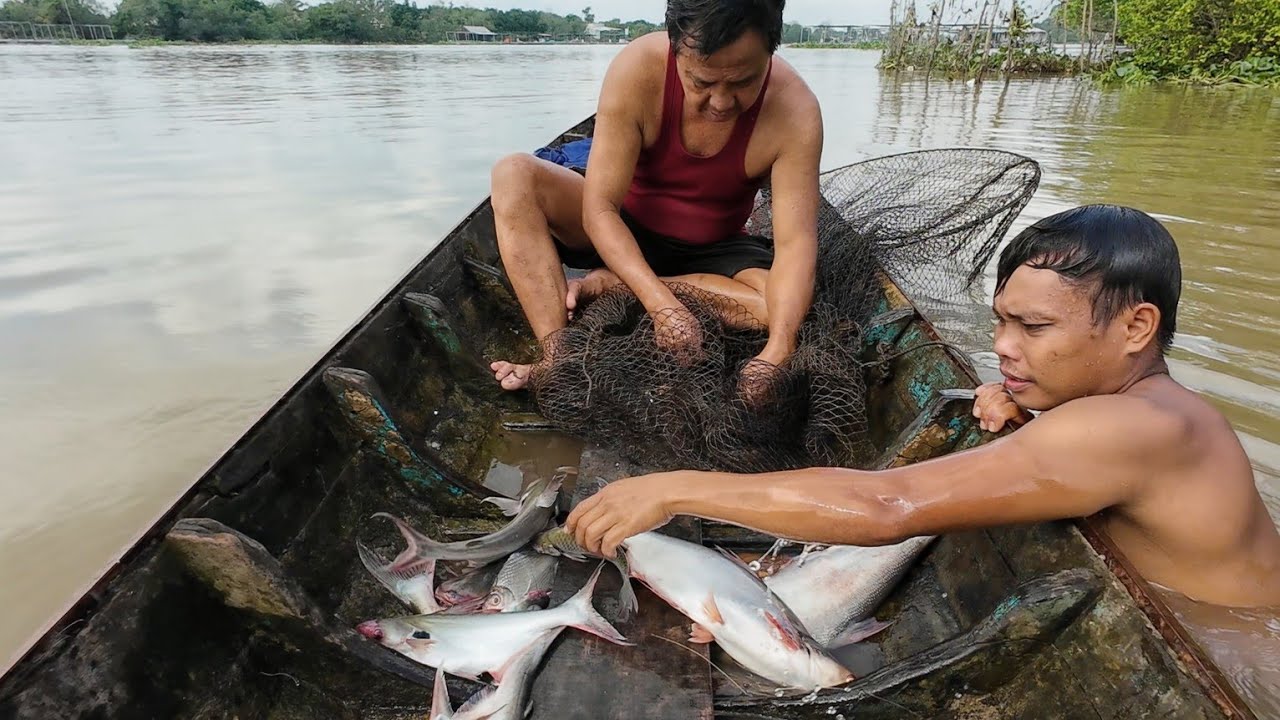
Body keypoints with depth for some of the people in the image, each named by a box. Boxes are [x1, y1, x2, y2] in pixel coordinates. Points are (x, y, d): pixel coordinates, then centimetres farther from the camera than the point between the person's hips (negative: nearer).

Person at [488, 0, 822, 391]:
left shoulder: (795, 110, -25)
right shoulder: (638, 69, -26)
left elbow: (796, 243, -28)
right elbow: (599, 208, -28)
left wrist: (776, 352, -43)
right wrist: (662, 304, -40)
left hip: (712, 249, 1)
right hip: (623, 231, 0)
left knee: (786, 308, -29)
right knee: (513, 176, -24)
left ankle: (612, 284, -21)